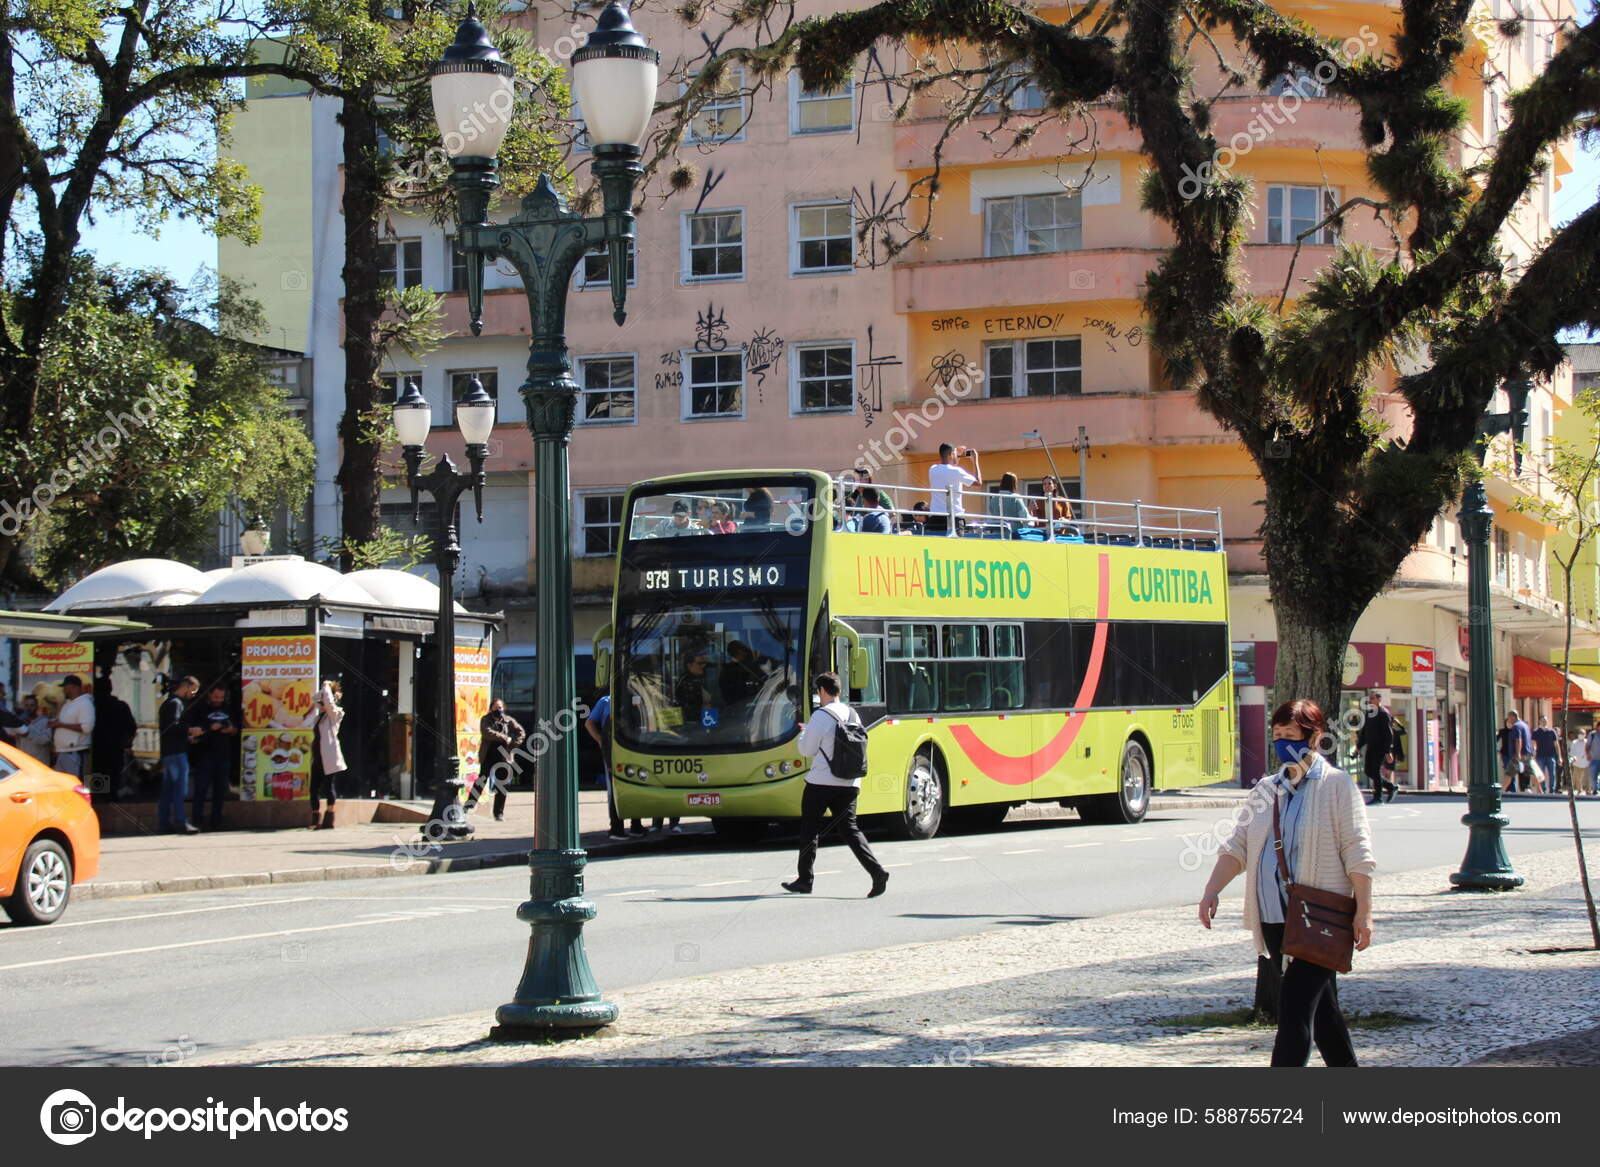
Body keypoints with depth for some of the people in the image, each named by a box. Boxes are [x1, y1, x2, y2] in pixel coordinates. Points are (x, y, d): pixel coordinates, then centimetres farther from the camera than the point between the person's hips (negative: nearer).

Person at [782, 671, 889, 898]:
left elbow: (807, 750, -8)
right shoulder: (852, 715, 8)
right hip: (849, 784, 6)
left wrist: (804, 733, 14)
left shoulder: (821, 716, -12)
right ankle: (877, 871, -12)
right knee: (850, 828, 6)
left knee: (809, 829, 9)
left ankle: (805, 880, 16)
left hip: (821, 783, -6)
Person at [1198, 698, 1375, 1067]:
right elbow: (1237, 847, 11)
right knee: (1321, 1008, 14)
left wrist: (1363, 911, -13)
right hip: (1276, 917, 6)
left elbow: (1357, 854, -7)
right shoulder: (1266, 789, 14)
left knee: (1295, 1007, -14)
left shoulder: (1336, 785, -3)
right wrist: (1212, 890, -3)